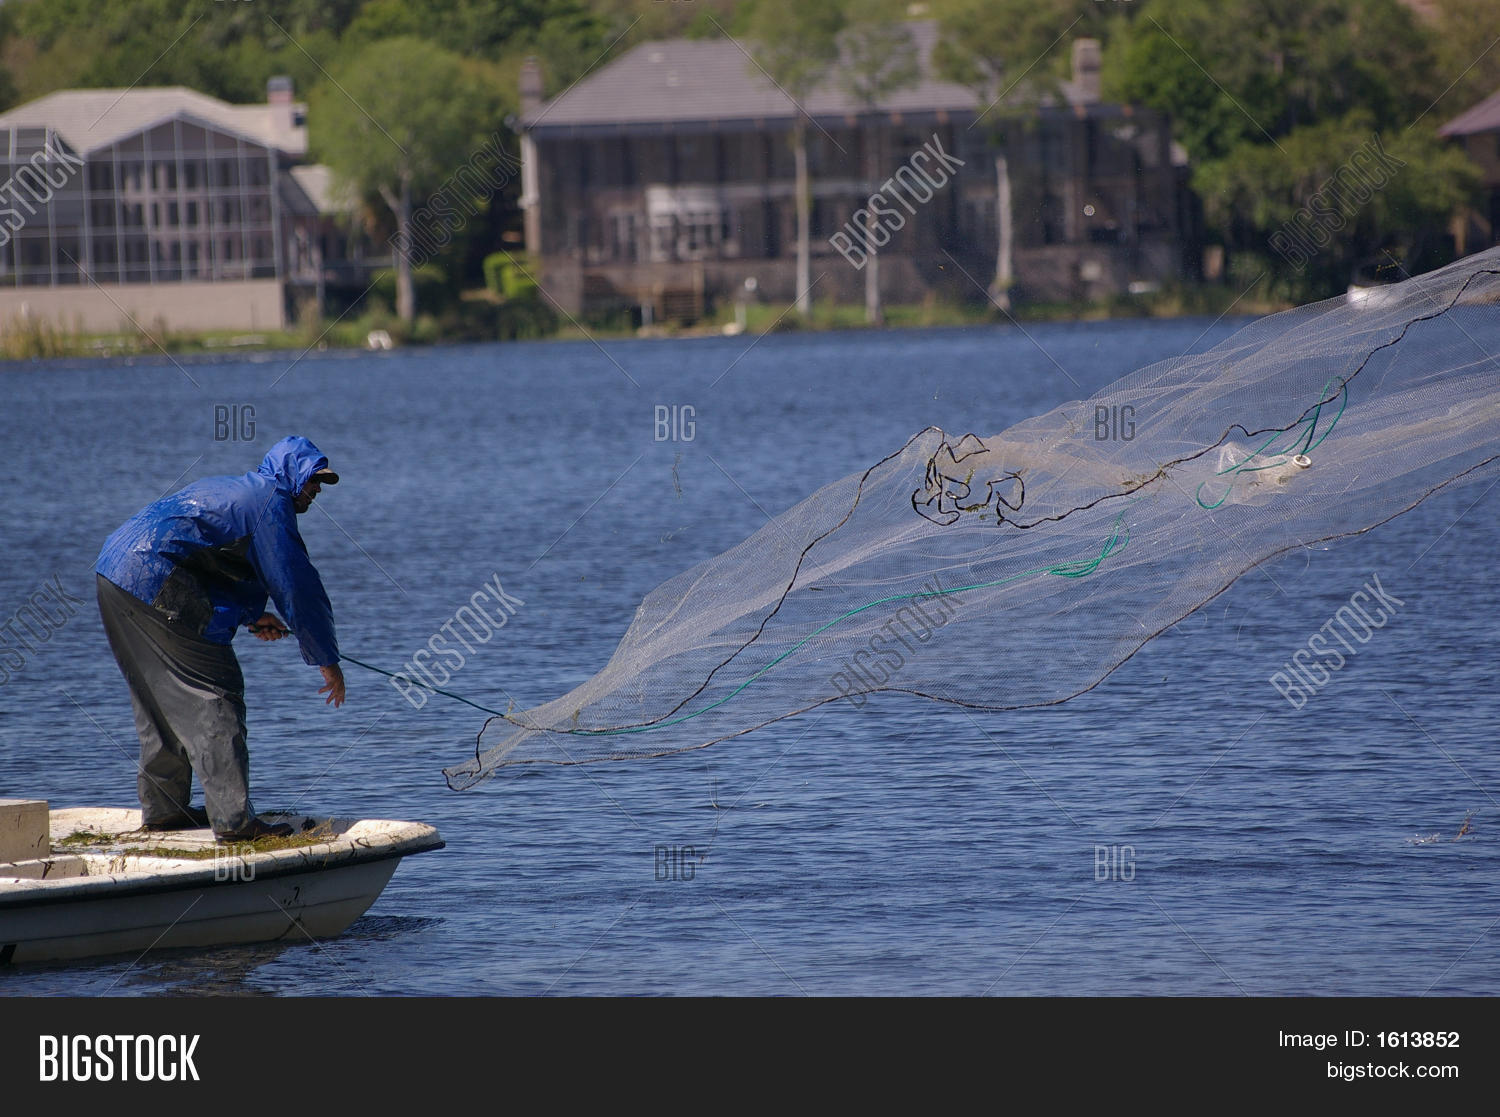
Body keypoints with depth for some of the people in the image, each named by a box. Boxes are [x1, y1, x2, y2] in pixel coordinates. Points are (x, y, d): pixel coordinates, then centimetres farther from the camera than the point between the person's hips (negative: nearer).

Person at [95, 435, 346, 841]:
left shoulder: (230, 489, 28)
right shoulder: (271, 502, -2)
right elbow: (298, 585, -5)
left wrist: (251, 614, 27)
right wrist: (327, 661, 0)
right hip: (154, 583, -10)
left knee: (160, 697, 20)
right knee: (214, 694, -8)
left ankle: (162, 808, 26)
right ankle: (233, 819, -14)